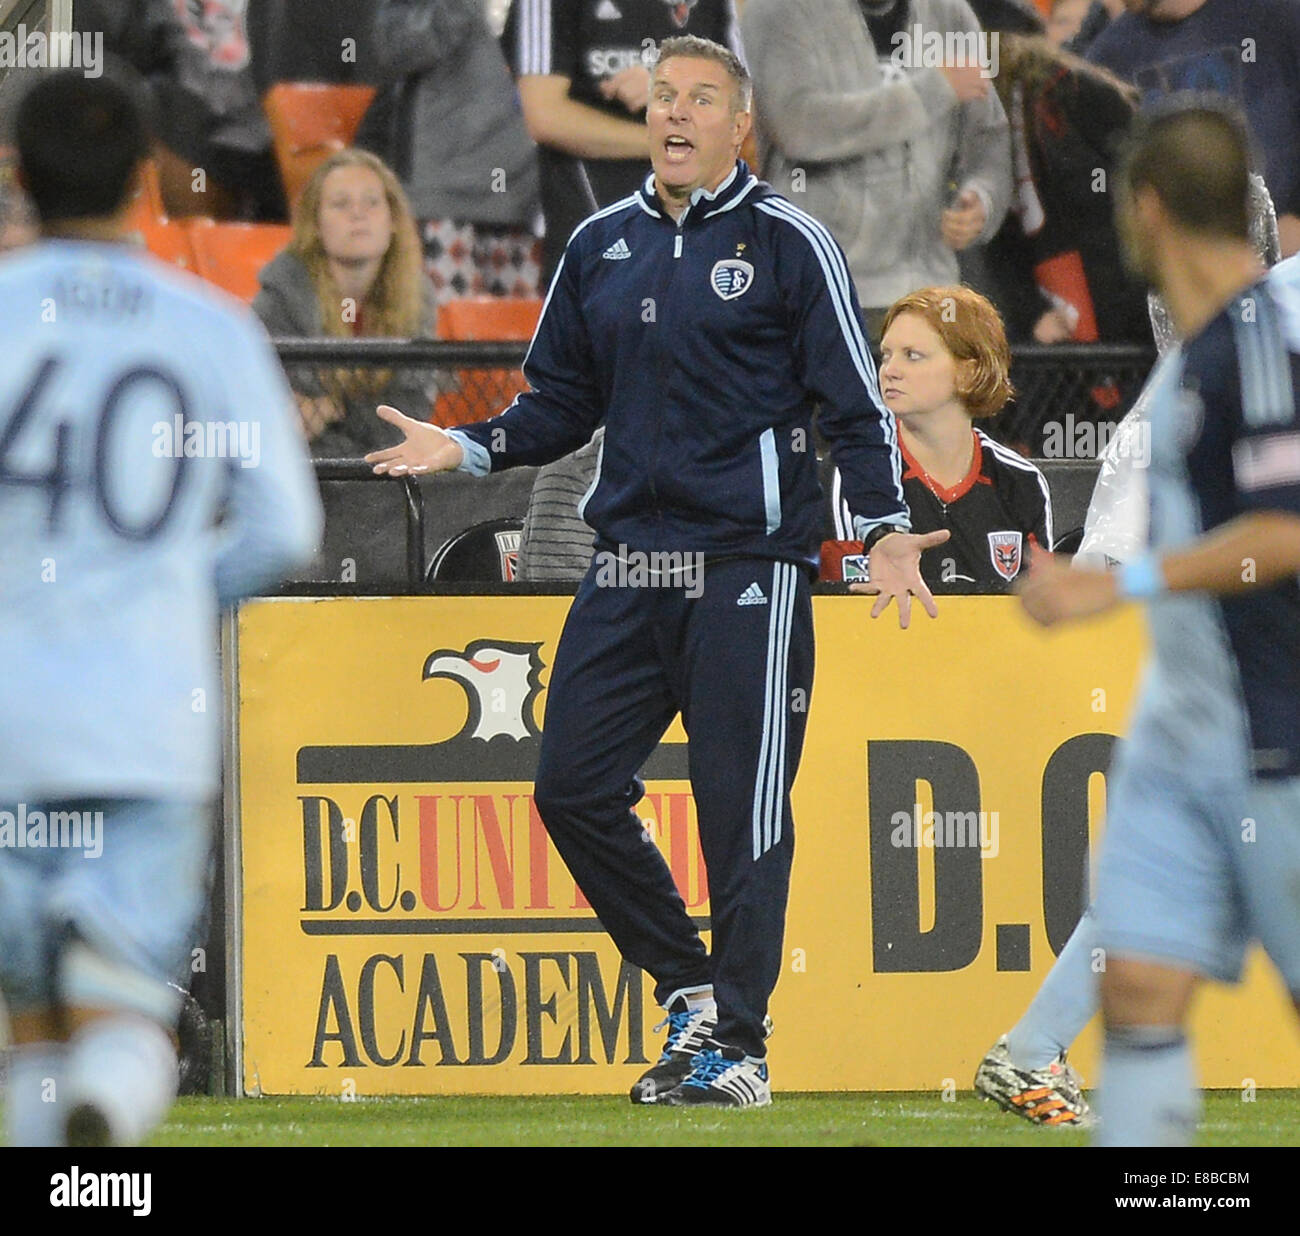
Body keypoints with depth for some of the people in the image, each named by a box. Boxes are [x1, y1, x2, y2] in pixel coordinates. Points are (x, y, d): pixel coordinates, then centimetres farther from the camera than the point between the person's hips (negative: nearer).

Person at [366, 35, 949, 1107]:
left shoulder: (787, 243, -1)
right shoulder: (601, 247, 14)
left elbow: (856, 403, -2)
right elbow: (563, 402, 22)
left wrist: (885, 526, -13)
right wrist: (468, 449, 6)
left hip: (750, 564, -6)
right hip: (630, 563, 6)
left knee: (743, 807, -5)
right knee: (574, 786, 1)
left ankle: (737, 1043, 2)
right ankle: (690, 989, 17)